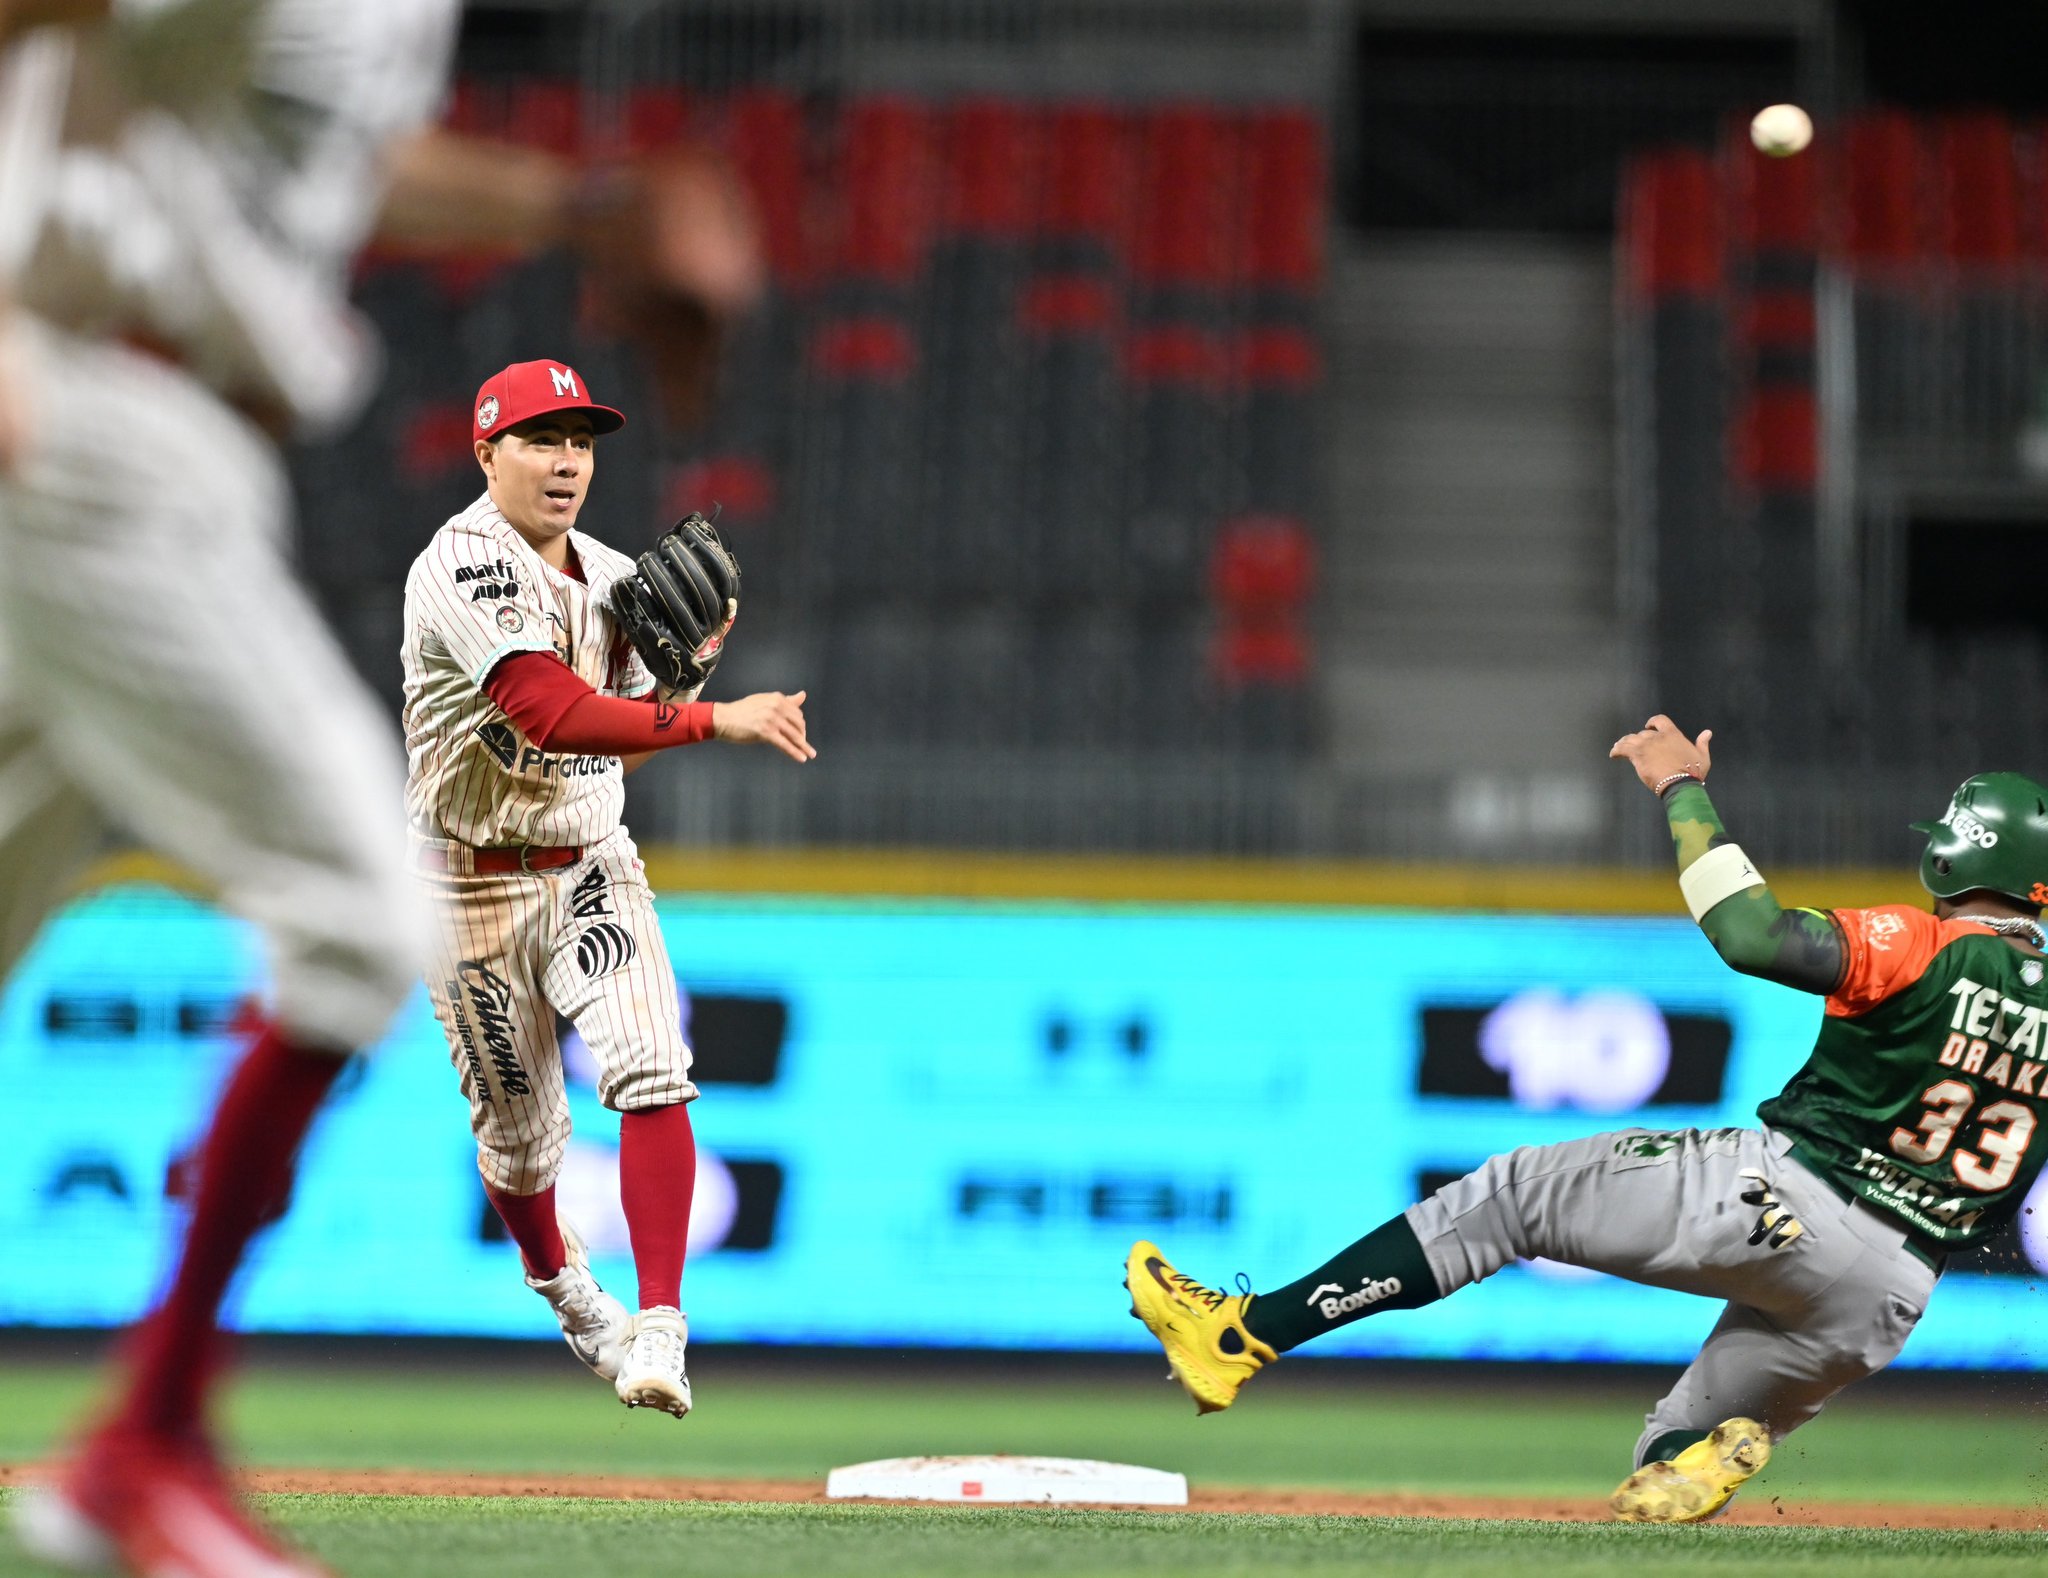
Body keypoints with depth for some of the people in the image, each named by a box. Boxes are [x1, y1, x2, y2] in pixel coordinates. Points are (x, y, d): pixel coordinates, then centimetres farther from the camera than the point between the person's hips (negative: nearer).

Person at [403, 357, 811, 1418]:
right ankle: (556, 1276, 42)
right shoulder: (464, 567, -20)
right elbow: (555, 715, -34)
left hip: (592, 865, 5)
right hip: (476, 883, -5)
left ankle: (658, 1330, -23)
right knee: (519, 1132, 9)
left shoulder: (612, 577, 5)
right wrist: (715, 719, -39)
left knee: (651, 1070, -20)